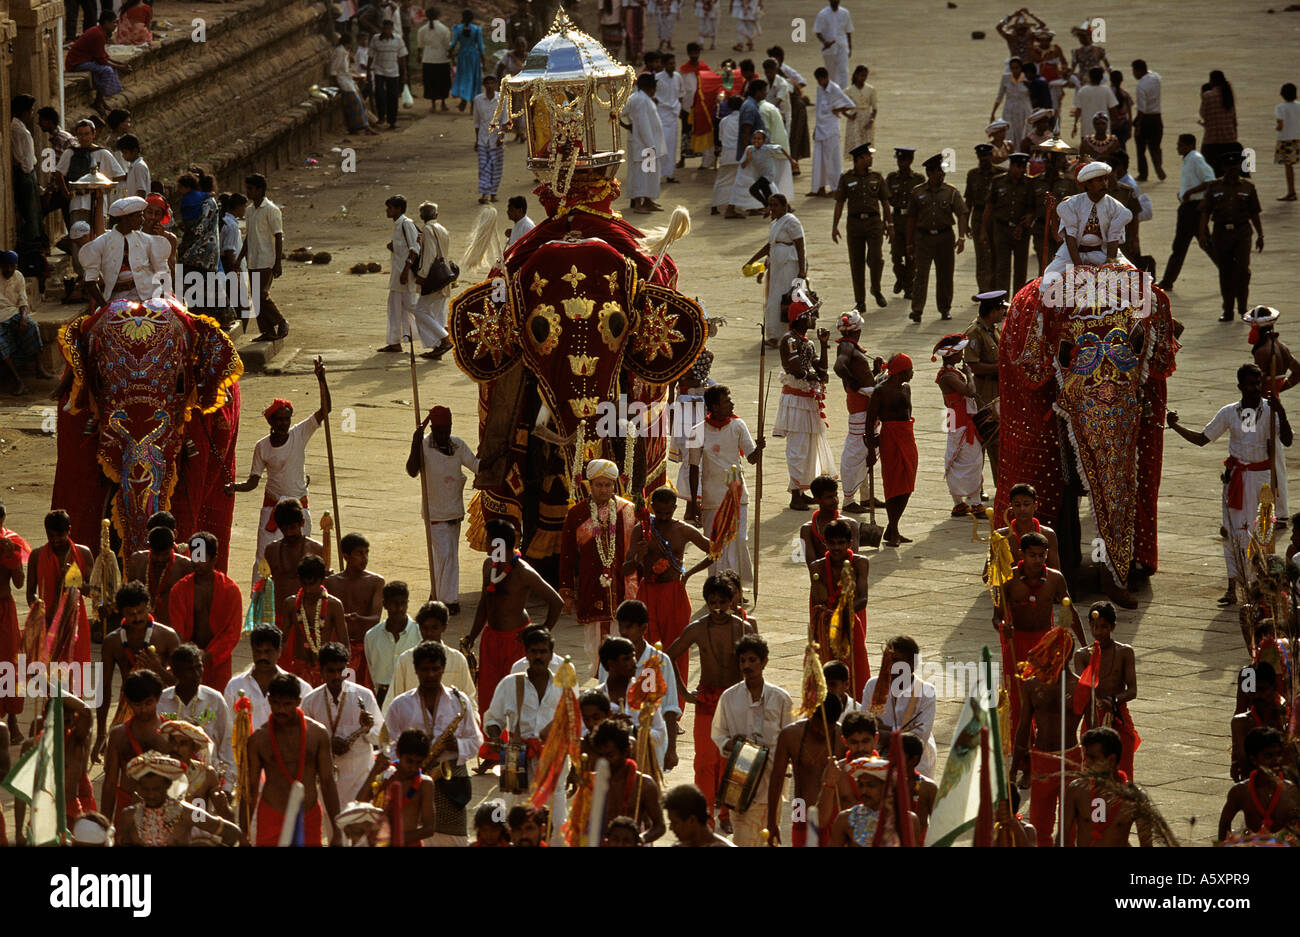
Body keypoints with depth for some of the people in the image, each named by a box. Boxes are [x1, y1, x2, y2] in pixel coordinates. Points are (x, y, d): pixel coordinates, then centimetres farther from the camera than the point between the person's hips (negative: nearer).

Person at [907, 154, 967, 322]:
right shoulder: (917, 193, 5)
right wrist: (910, 243, 7)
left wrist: (961, 237, -18)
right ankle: (916, 310, -13)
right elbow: (911, 218, 9)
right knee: (921, 273, -10)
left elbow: (961, 215, -3)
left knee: (945, 274, 7)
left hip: (944, 237, 1)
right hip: (923, 237, -1)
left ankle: (945, 309, 21)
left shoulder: (952, 193, 3)